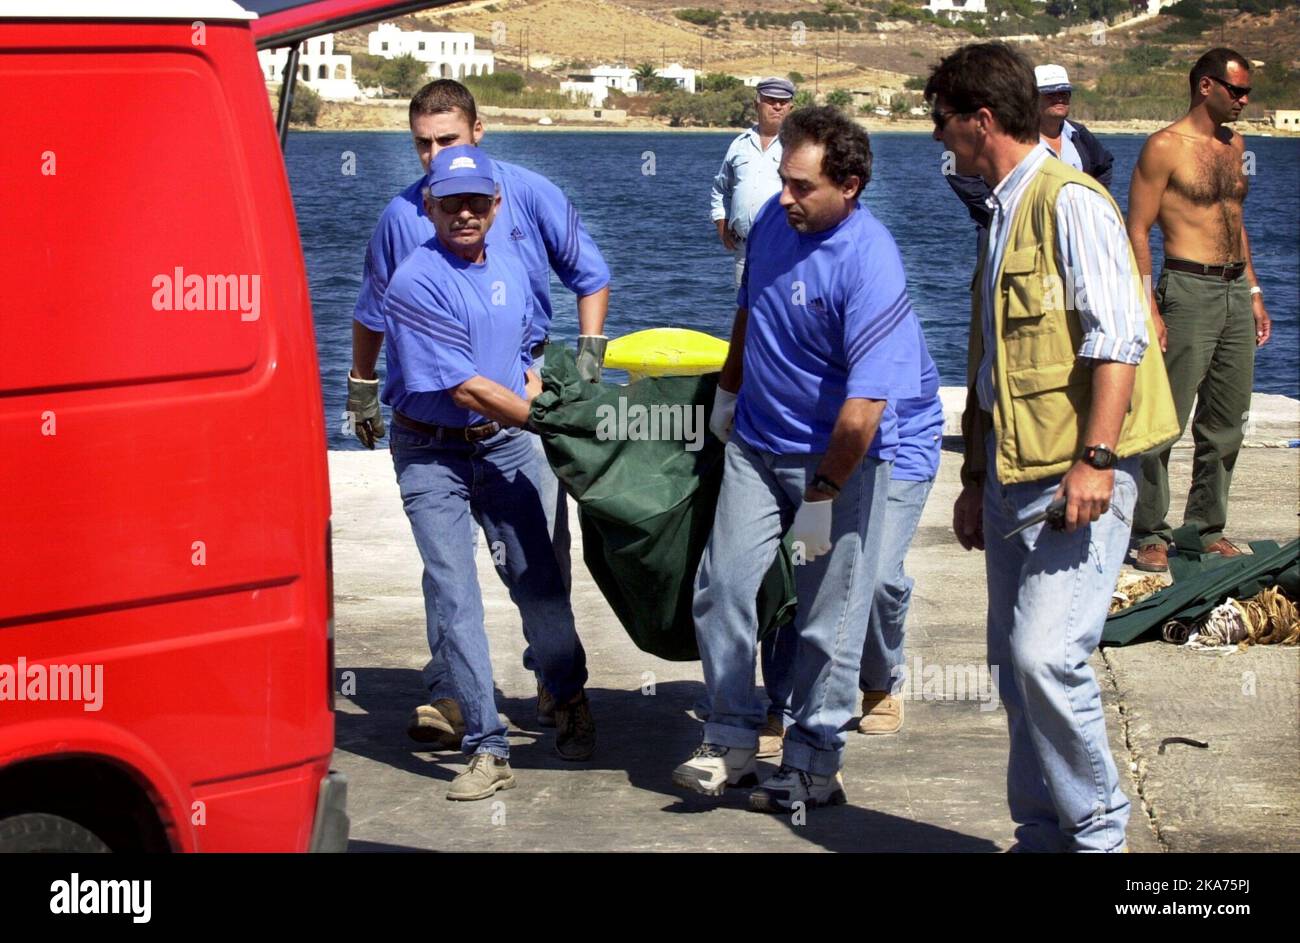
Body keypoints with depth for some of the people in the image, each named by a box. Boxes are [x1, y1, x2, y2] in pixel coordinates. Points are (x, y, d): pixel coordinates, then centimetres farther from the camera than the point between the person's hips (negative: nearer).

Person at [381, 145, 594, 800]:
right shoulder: (417, 283, -16)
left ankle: (571, 700, 31)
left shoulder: (511, 270, 6)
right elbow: (464, 387, -19)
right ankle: (486, 746, -2)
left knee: (537, 578, 7)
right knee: (452, 592, -8)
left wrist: (535, 397, 4)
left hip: (504, 443, 5)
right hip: (431, 453, -5)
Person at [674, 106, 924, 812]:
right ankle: (730, 743, 16)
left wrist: (822, 495, -22)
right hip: (756, 444, 7)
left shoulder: (870, 267, -24)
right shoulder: (775, 219, -2)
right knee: (721, 589, 4)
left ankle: (813, 765, 14)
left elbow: (864, 404, -26)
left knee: (826, 621, 2)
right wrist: (727, 396, 24)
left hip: (839, 460, -6)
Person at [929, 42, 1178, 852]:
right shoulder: (1005, 215, 19)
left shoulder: (1070, 201, -9)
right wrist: (976, 479, 25)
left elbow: (1118, 336, -18)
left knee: (1046, 654, -16)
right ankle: (1044, 831, 18)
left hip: (1077, 476, -9)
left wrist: (1095, 459, -24)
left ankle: (1098, 830, -2)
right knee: (1014, 665, 9)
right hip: (1016, 478, 9)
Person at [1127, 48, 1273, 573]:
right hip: (1189, 289, -8)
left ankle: (1208, 526, 20)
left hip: (1236, 292, 8)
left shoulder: (1234, 145, 15)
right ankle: (1150, 533, 2)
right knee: (1166, 419, -6)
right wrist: (1148, 309, -16)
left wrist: (1254, 293, 19)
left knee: (1227, 424, 10)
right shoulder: (1165, 147, -7)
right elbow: (1138, 231, -10)